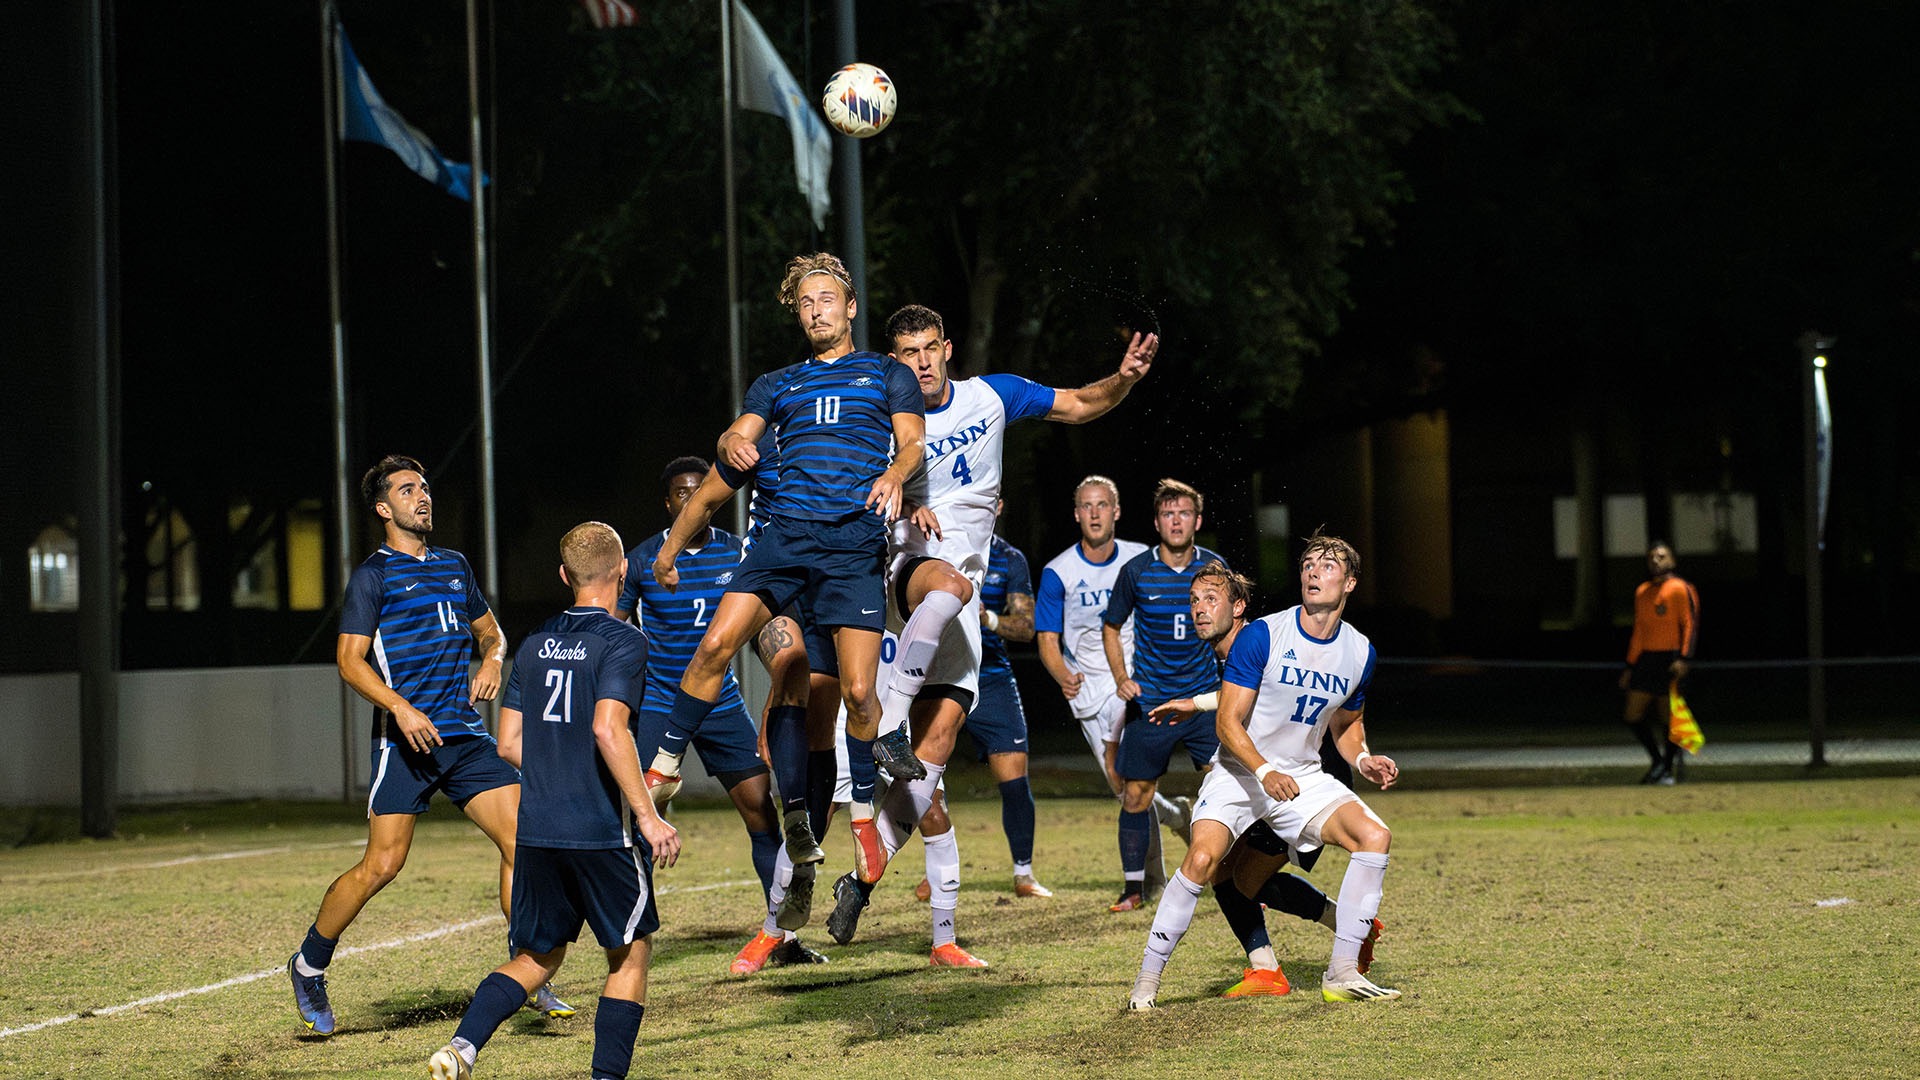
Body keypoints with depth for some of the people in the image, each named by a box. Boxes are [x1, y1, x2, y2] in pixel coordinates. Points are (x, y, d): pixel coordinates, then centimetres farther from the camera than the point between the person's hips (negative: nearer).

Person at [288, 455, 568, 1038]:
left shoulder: (454, 565, 17)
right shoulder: (373, 574, -1)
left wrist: (492, 660, 6)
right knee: (382, 864, -9)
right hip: (406, 739, -6)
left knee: (521, 839, -6)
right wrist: (401, 707, -20)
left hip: (465, 734, 6)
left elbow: (489, 629, 29)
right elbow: (349, 658, -6)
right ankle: (309, 965, 11)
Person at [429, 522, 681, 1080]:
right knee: (630, 954, 10)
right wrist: (647, 816, -18)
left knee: (537, 957, 16)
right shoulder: (622, 641, -8)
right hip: (604, 830, -6)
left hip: (537, 829, 6)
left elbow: (509, 744, 13)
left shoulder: (535, 644, 12)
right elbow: (608, 729, -21)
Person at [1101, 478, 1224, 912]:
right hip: (1149, 703, -1)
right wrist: (1121, 677, -5)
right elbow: (1111, 627, 8)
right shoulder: (1136, 571, -5)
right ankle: (1134, 888, 16)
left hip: (1205, 700, 1)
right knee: (1136, 796, 2)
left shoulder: (1214, 567, -1)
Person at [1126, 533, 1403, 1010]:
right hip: (1239, 773, -4)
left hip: (1302, 778, 4)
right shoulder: (1262, 636, -14)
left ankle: (1342, 974, -9)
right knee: (1203, 858, -27)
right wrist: (1265, 772, -29)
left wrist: (1363, 760, -2)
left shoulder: (1359, 652, 2)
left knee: (1374, 836, -17)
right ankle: (1147, 978, -12)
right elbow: (1228, 722, -15)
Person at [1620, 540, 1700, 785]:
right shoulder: (1642, 592, 16)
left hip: (1669, 660, -6)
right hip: (1645, 658, 7)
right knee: (1633, 715, 0)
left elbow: (1690, 625, -10)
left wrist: (1684, 659, -20)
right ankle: (1658, 759, 16)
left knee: (1667, 716, -2)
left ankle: (1670, 770, 9)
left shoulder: (1681, 589, -5)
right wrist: (1630, 665, 18)